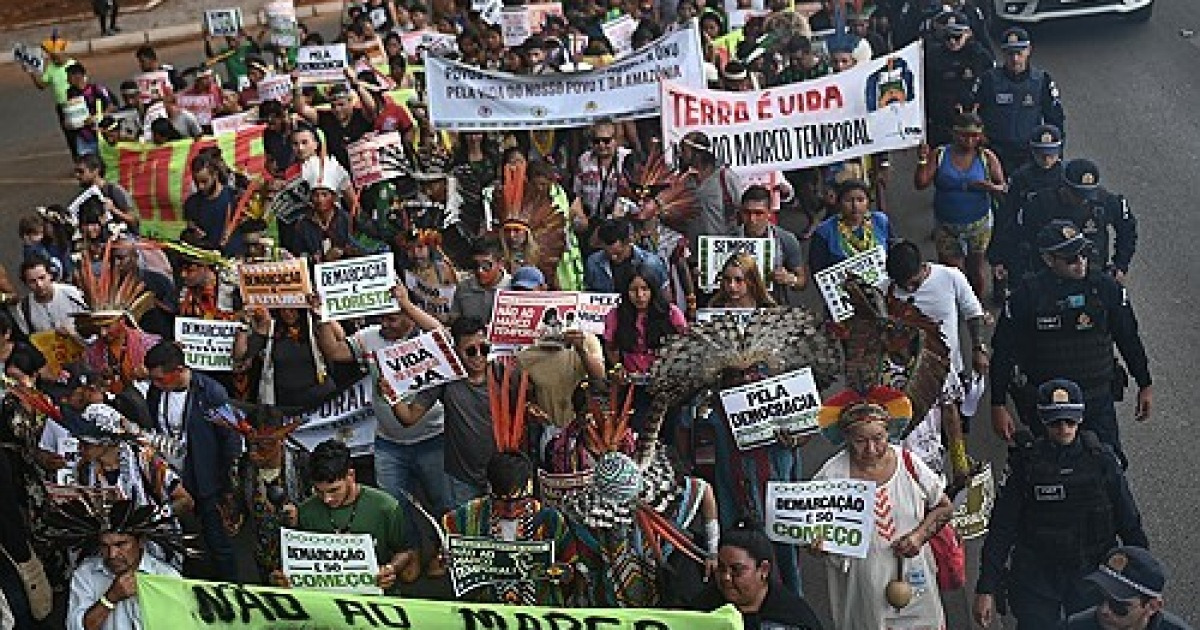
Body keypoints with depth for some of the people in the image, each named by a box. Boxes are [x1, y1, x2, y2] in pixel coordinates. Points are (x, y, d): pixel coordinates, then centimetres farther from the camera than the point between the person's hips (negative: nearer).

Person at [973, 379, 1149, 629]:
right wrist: (985, 590, -8)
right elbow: (1001, 530, -5)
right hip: (1036, 578, -1)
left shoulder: (1100, 459, -4)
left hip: (1091, 572, 1)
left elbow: (1129, 523, 5)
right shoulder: (1027, 463, -7)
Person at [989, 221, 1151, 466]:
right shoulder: (1026, 297, -11)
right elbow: (1003, 353, -4)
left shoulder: (1104, 287, -4)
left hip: (1098, 400, 2)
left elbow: (1129, 339, 9)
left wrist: (1145, 385, 14)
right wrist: (998, 406, -5)